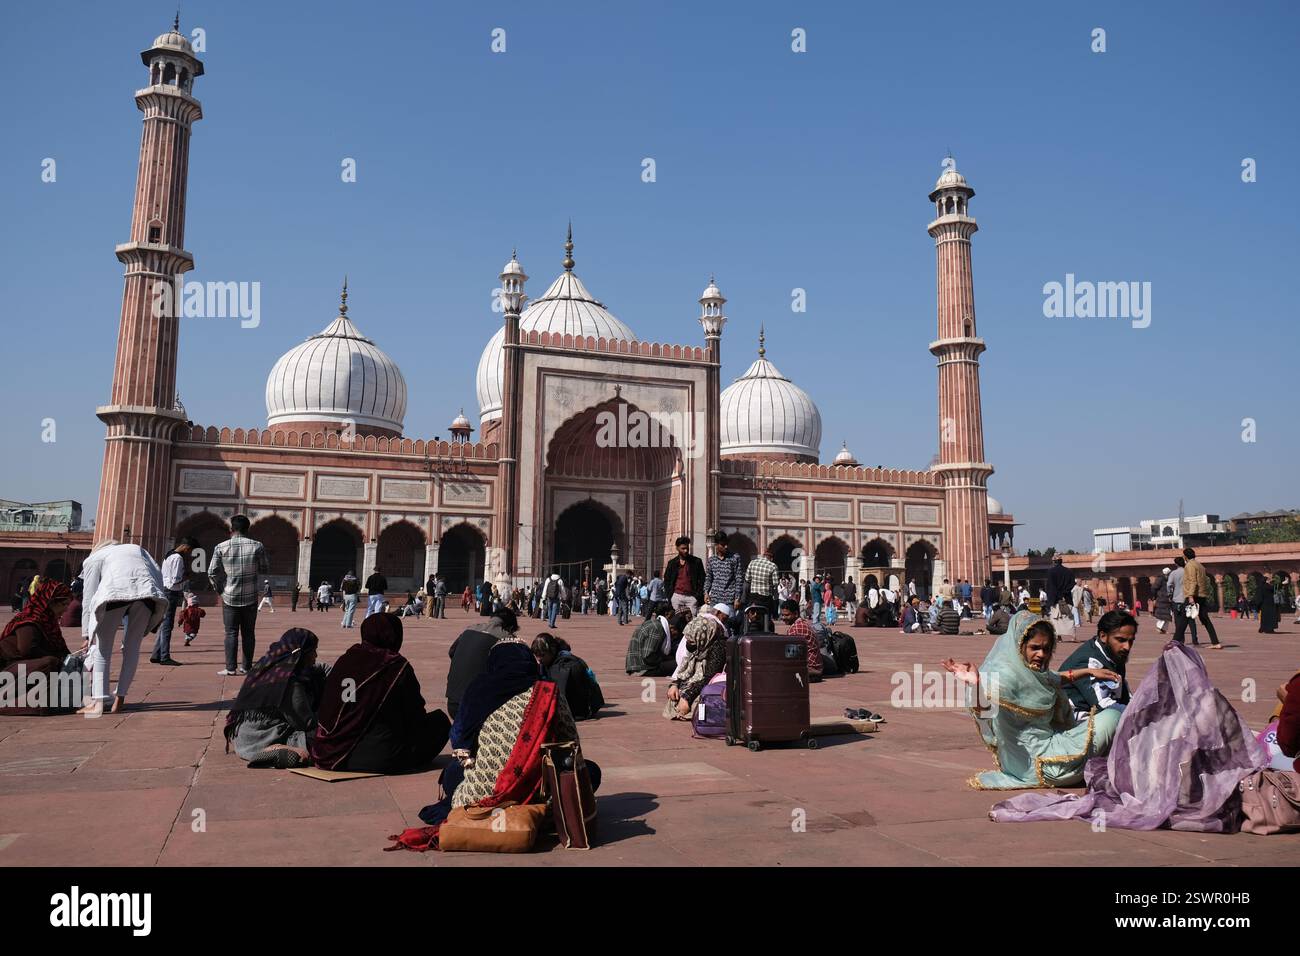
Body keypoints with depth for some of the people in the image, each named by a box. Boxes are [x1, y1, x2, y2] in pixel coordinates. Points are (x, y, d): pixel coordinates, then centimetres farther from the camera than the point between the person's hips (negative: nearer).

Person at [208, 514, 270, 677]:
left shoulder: (221, 547, -4)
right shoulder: (257, 546, -4)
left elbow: (212, 572, -4)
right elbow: (266, 570, 4)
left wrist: (220, 588, 11)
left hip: (230, 598, -1)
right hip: (251, 598, 1)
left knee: (231, 633, 4)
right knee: (248, 633, 8)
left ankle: (231, 668, 1)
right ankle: (246, 667, 11)